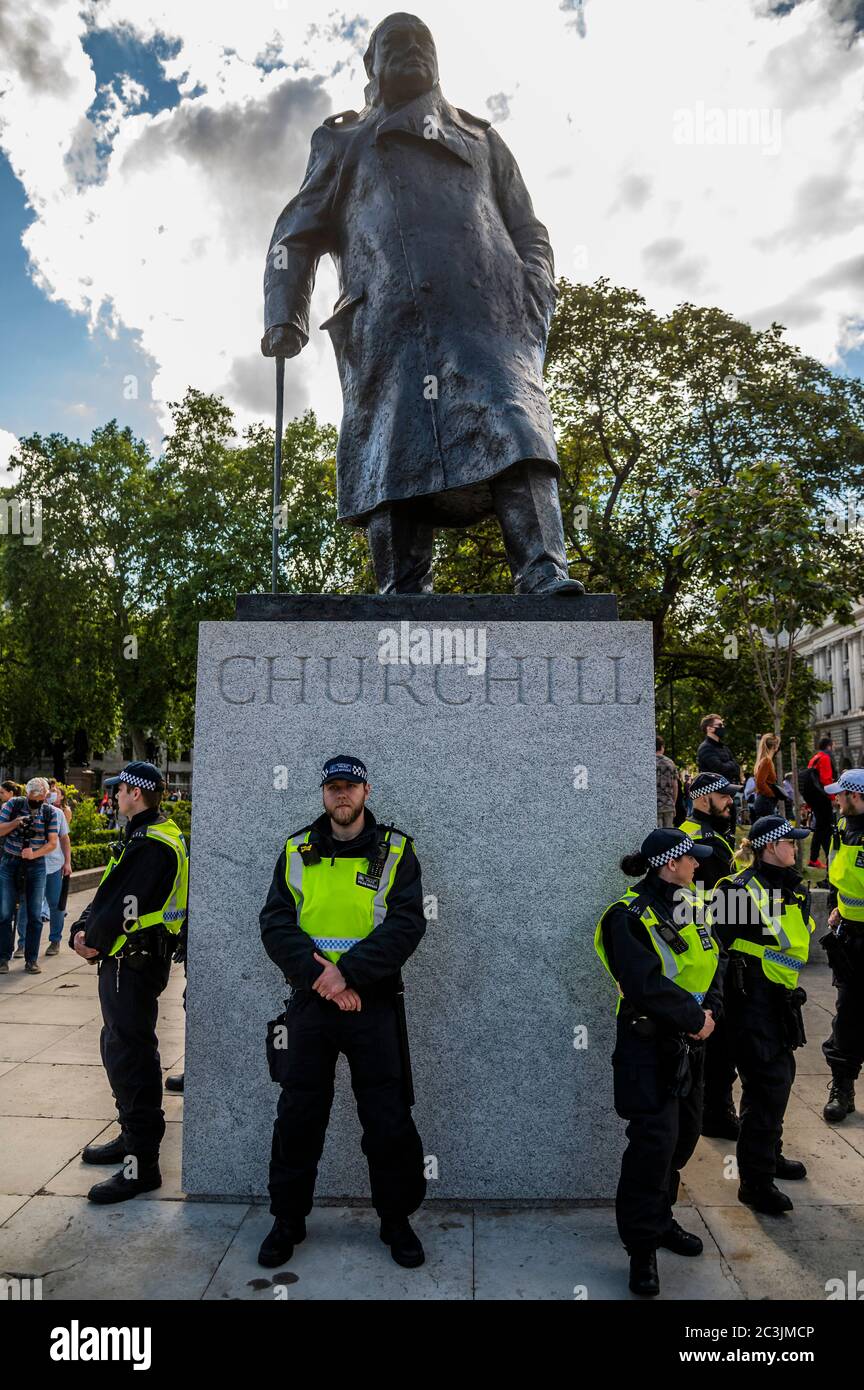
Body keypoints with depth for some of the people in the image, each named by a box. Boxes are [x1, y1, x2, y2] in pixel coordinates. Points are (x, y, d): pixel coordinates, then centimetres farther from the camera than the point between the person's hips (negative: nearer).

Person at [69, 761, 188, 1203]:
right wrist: (83, 929, -1)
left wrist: (96, 940, -8)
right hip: (123, 962, 11)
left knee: (130, 1056, -5)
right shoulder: (141, 837, 14)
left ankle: (142, 1164, 3)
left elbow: (126, 903, -24)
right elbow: (108, 892, 13)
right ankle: (132, 1137, 36)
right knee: (119, 1049, 21)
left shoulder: (152, 843, -20)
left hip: (134, 963, -11)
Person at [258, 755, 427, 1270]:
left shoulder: (396, 850, -2)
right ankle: (288, 1221, 33)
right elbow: (275, 923, -3)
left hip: (373, 1004, -1)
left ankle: (397, 1221, 29)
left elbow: (407, 924, -11)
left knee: (389, 1121, 7)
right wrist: (317, 973, -18)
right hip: (308, 1002, 2)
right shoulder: (297, 850, 5)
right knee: (297, 1119, 12)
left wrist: (348, 972, -21)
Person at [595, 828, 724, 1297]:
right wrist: (695, 1018, -18)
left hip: (688, 1040, 8)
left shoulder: (688, 905, 7)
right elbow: (647, 984, -25)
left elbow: (712, 960, 6)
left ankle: (659, 1218, 38)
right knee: (654, 1140, -8)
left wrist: (711, 1010, -9)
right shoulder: (629, 916, -19)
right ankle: (641, 1246, 9)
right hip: (649, 1042, -8)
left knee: (684, 1133, 18)